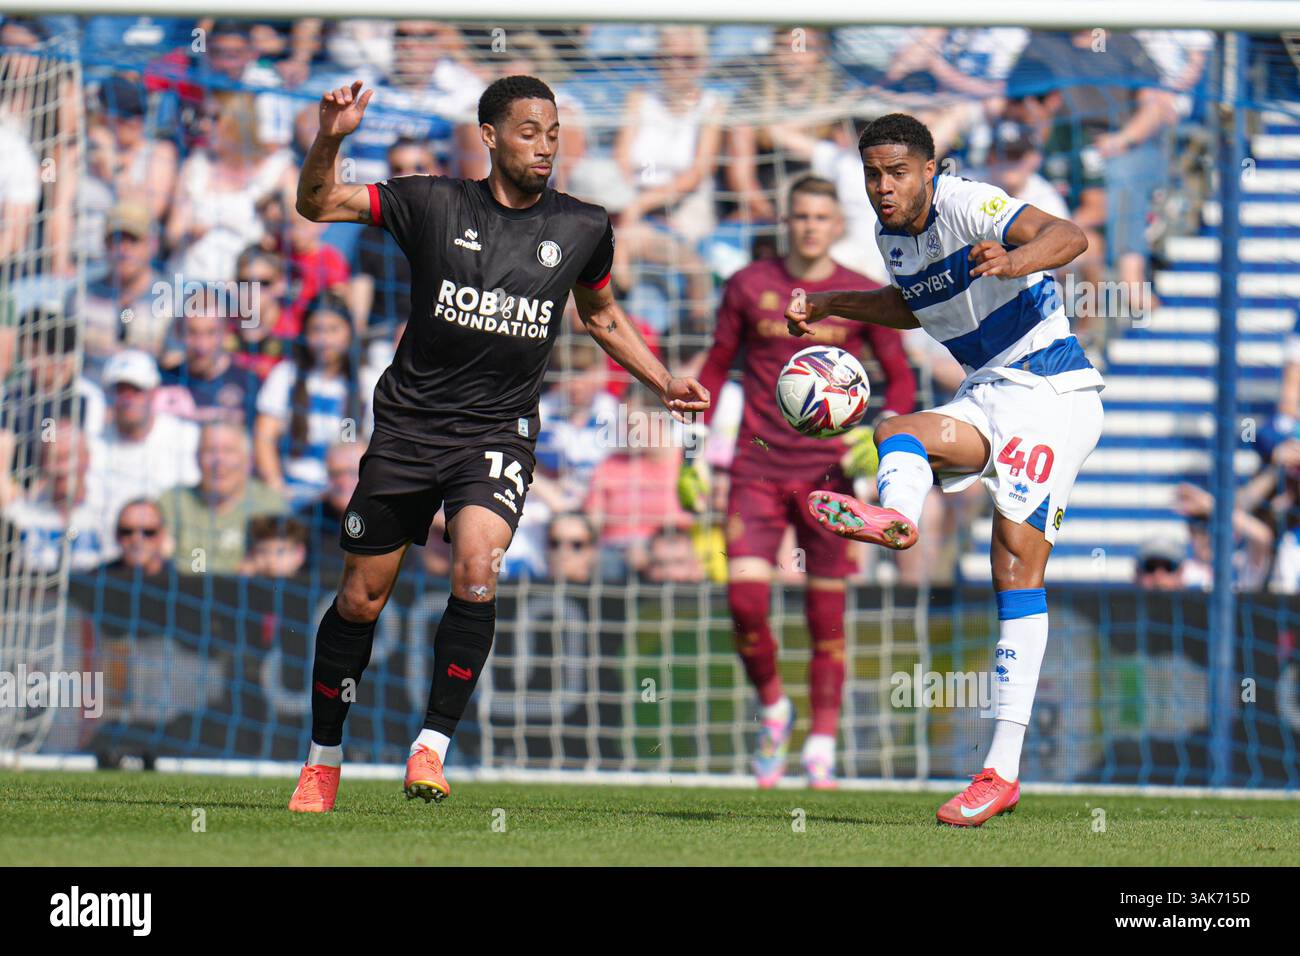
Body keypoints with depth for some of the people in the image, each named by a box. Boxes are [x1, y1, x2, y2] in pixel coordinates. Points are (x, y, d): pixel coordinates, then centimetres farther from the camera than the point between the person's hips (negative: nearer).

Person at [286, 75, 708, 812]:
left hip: (499, 429, 0)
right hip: (411, 422, 0)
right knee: (361, 598, 5)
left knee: (477, 569, -26)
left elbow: (601, 315, 22)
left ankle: (432, 747, -18)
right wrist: (330, 139, -18)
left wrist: (664, 382, 14)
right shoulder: (434, 205, -3)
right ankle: (324, 759, 24)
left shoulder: (582, 229, 3)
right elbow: (316, 205, 0)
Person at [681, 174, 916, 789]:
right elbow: (715, 369, 14)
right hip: (757, 469, 1)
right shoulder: (749, 287, 5)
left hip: (828, 473, -1)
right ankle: (772, 709, 13)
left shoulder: (863, 298, 2)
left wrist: (880, 438, -10)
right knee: (745, 598, -12)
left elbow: (901, 380, 9)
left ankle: (821, 749, 7)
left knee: (826, 616, -1)